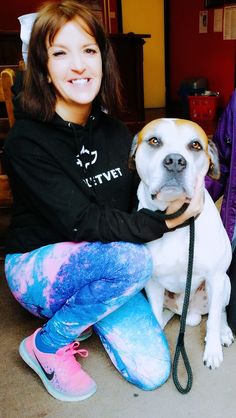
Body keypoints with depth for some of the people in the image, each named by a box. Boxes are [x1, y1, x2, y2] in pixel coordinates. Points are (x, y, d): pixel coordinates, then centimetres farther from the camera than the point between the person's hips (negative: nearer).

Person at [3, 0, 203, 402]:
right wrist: (161, 224, -28)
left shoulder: (115, 132, 0)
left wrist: (172, 205, -13)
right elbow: (79, 221, -25)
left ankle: (87, 312, 20)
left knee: (151, 373, -6)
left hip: (97, 264, 5)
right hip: (36, 267, -4)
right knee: (132, 260, -34)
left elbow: (132, 203, 4)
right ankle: (48, 345, -8)